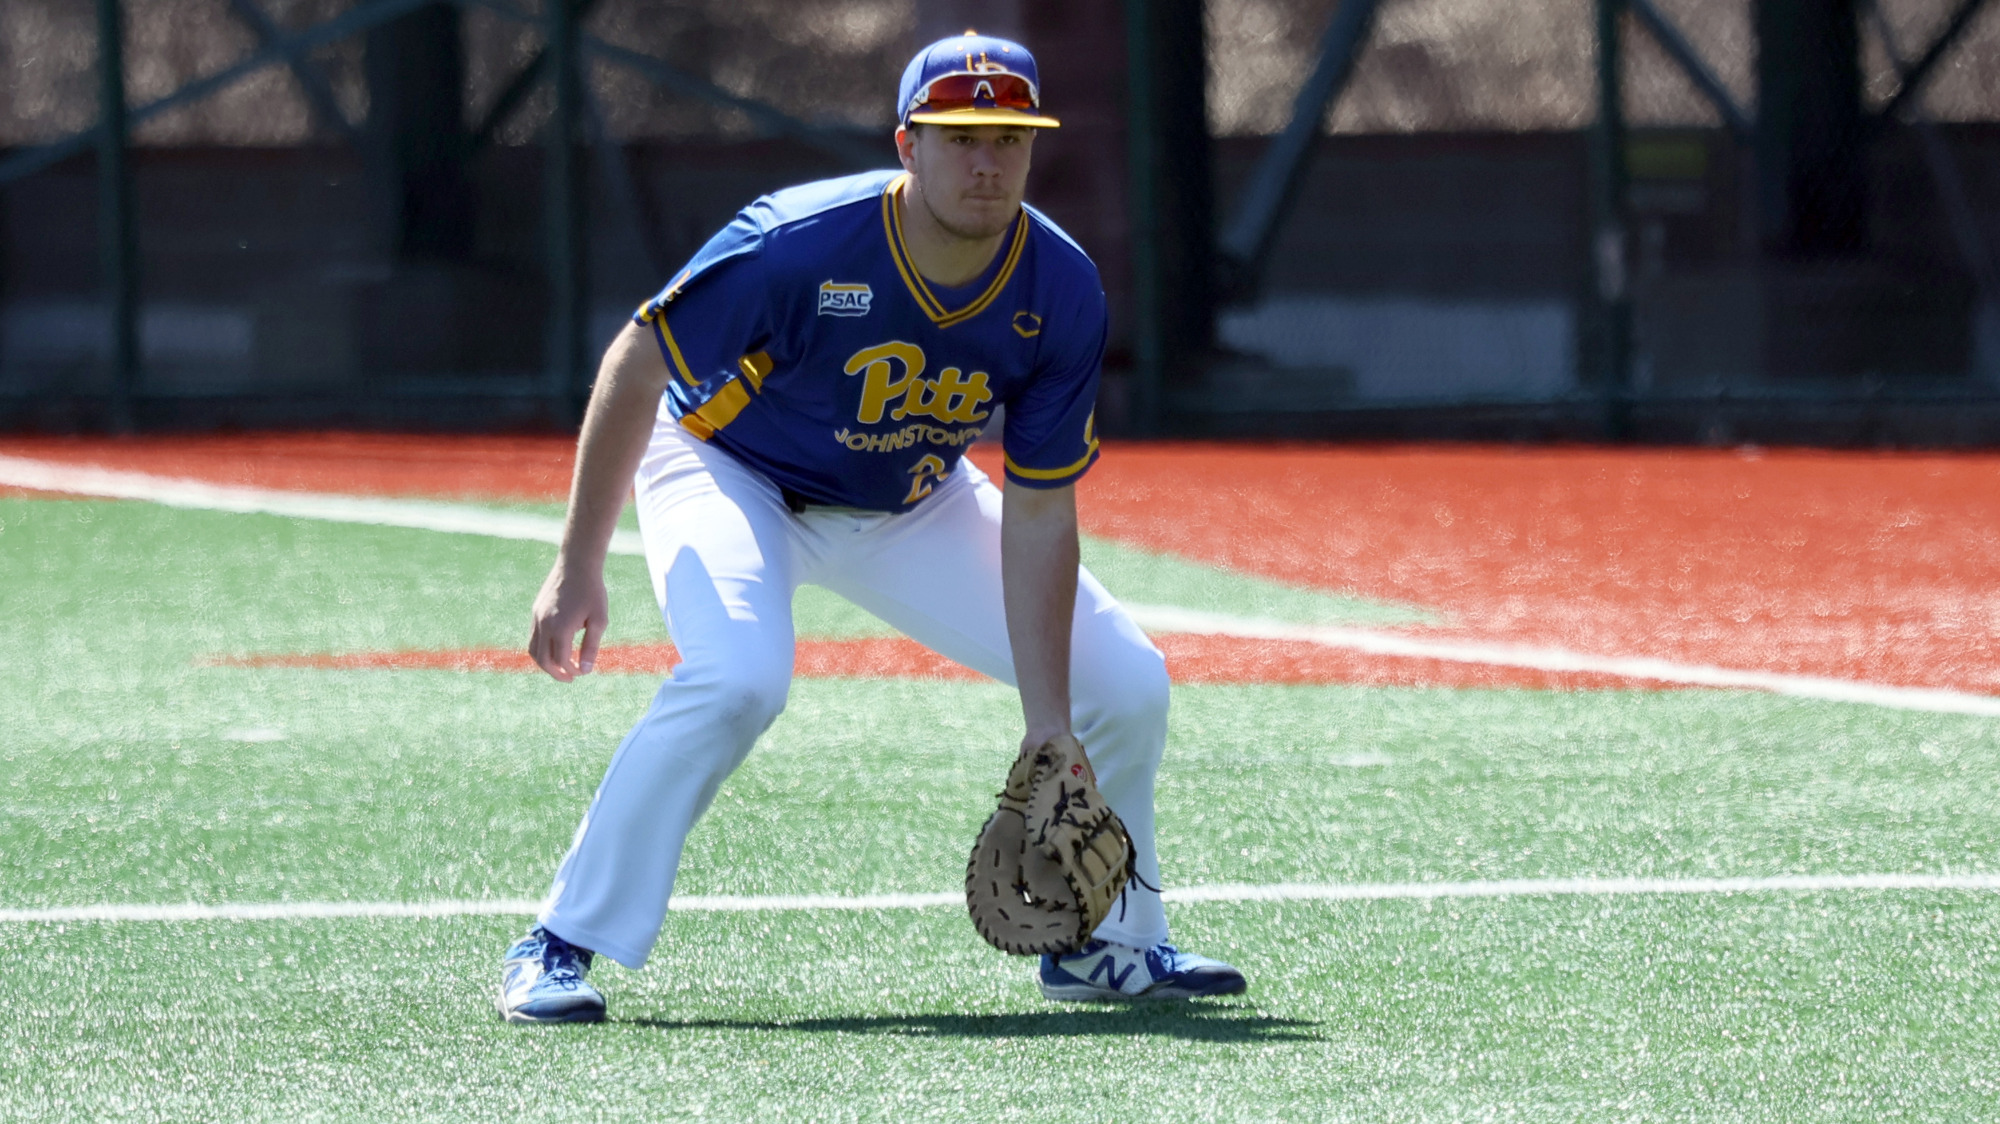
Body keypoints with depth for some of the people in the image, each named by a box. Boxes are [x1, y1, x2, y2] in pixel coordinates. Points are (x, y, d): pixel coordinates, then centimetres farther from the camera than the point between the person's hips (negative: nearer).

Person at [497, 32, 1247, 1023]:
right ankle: (557, 948, -24)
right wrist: (578, 566, -21)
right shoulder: (798, 246, -35)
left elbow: (1036, 517, -17)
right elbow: (636, 365, -22)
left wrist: (1048, 734, -21)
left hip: (910, 508, 5)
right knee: (736, 679, -34)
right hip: (731, 473, -5)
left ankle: (1105, 945, 21)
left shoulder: (1062, 296, -22)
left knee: (1124, 681, -2)